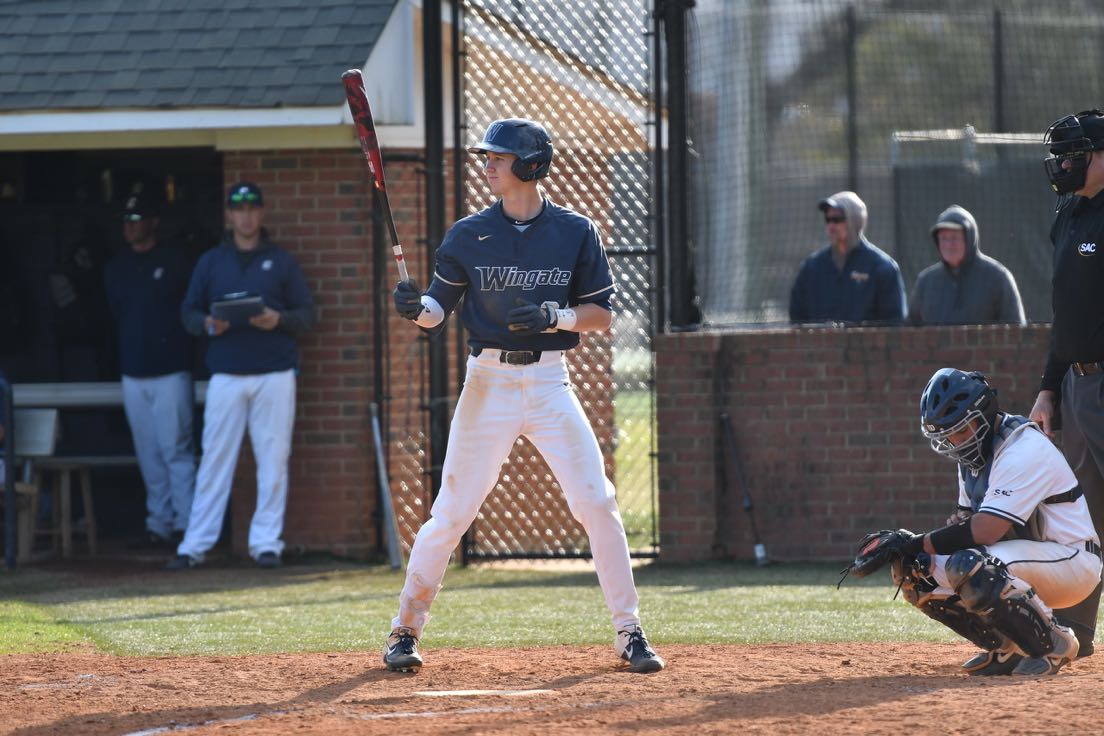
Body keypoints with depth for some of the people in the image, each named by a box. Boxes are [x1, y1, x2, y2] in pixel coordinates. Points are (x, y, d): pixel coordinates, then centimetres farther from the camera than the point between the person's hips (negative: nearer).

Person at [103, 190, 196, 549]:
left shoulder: (175, 263, -1)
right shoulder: (115, 269, 13)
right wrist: (128, 350, 13)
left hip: (171, 371, -5)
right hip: (133, 372, 5)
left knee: (175, 450, -9)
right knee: (148, 456, 6)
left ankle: (185, 524, -8)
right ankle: (159, 525, 9)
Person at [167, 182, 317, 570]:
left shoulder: (281, 261, 9)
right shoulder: (211, 262, 12)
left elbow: (308, 314, 7)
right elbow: (188, 311, 13)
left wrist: (279, 320, -13)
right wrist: (207, 324, -9)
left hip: (274, 374, 0)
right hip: (226, 374, 0)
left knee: (273, 459, -1)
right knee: (214, 460, -2)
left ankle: (266, 542, 5)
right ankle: (195, 545, -1)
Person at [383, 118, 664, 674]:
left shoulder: (575, 233, 2)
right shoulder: (469, 234, 3)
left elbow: (602, 315, 4)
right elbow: (438, 310, 2)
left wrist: (557, 315, -15)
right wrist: (417, 307, -20)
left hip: (549, 380, 0)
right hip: (488, 380, 0)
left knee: (598, 503, -7)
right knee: (452, 512, -3)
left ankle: (628, 632, 4)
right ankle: (405, 629, 10)